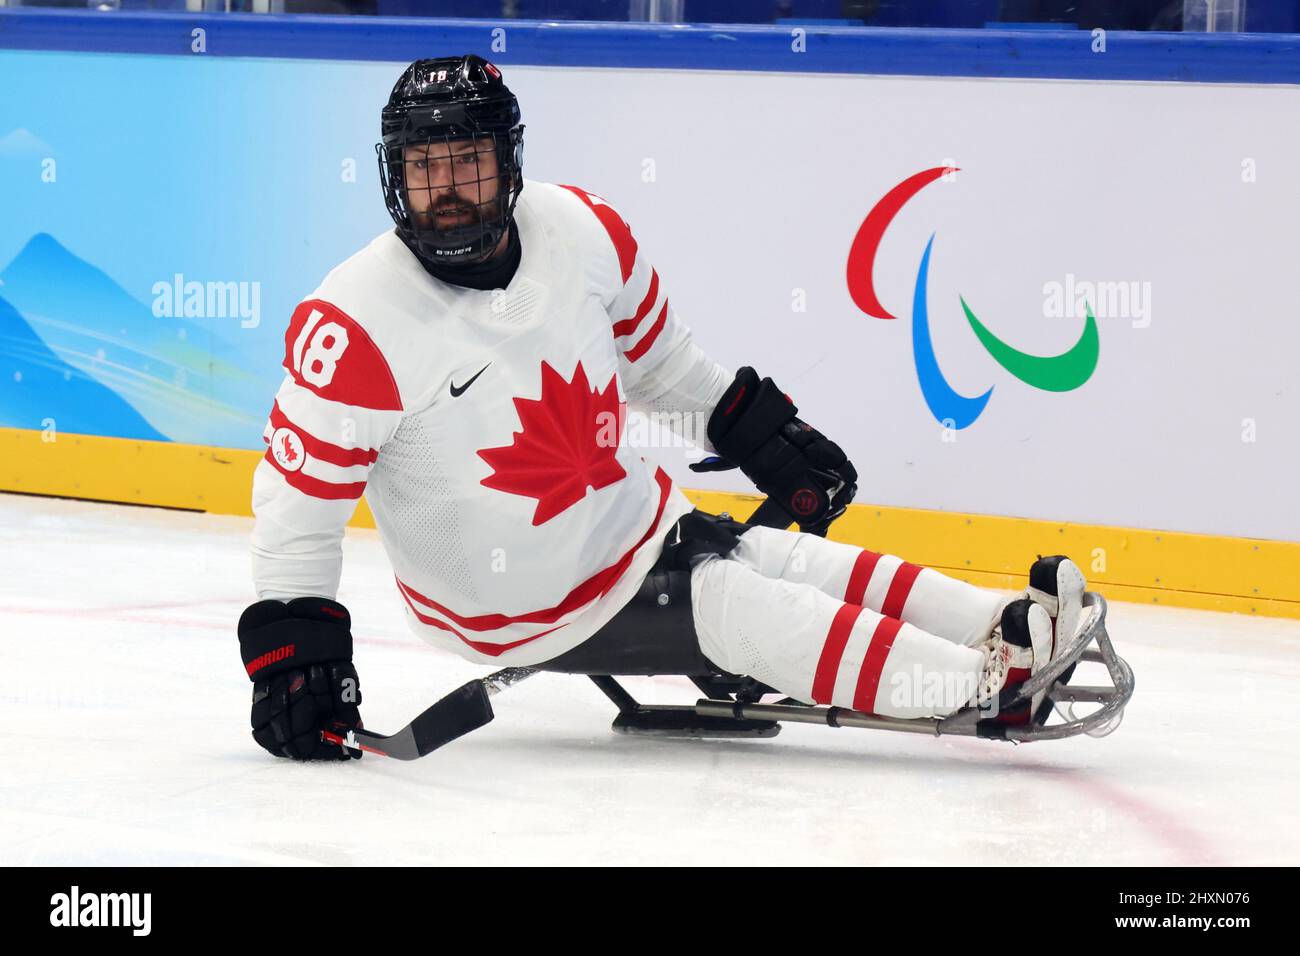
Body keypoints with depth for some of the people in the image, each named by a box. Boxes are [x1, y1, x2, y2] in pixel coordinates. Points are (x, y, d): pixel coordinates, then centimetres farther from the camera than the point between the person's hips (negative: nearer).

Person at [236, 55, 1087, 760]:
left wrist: (753, 423, 16)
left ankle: (1010, 629, -13)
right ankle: (988, 683, -24)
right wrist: (292, 644, -22)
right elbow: (299, 490, -18)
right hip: (524, 614, -6)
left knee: (804, 565, -8)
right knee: (750, 617, -18)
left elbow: (651, 350, 12)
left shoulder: (581, 230, -7)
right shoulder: (356, 328, -24)